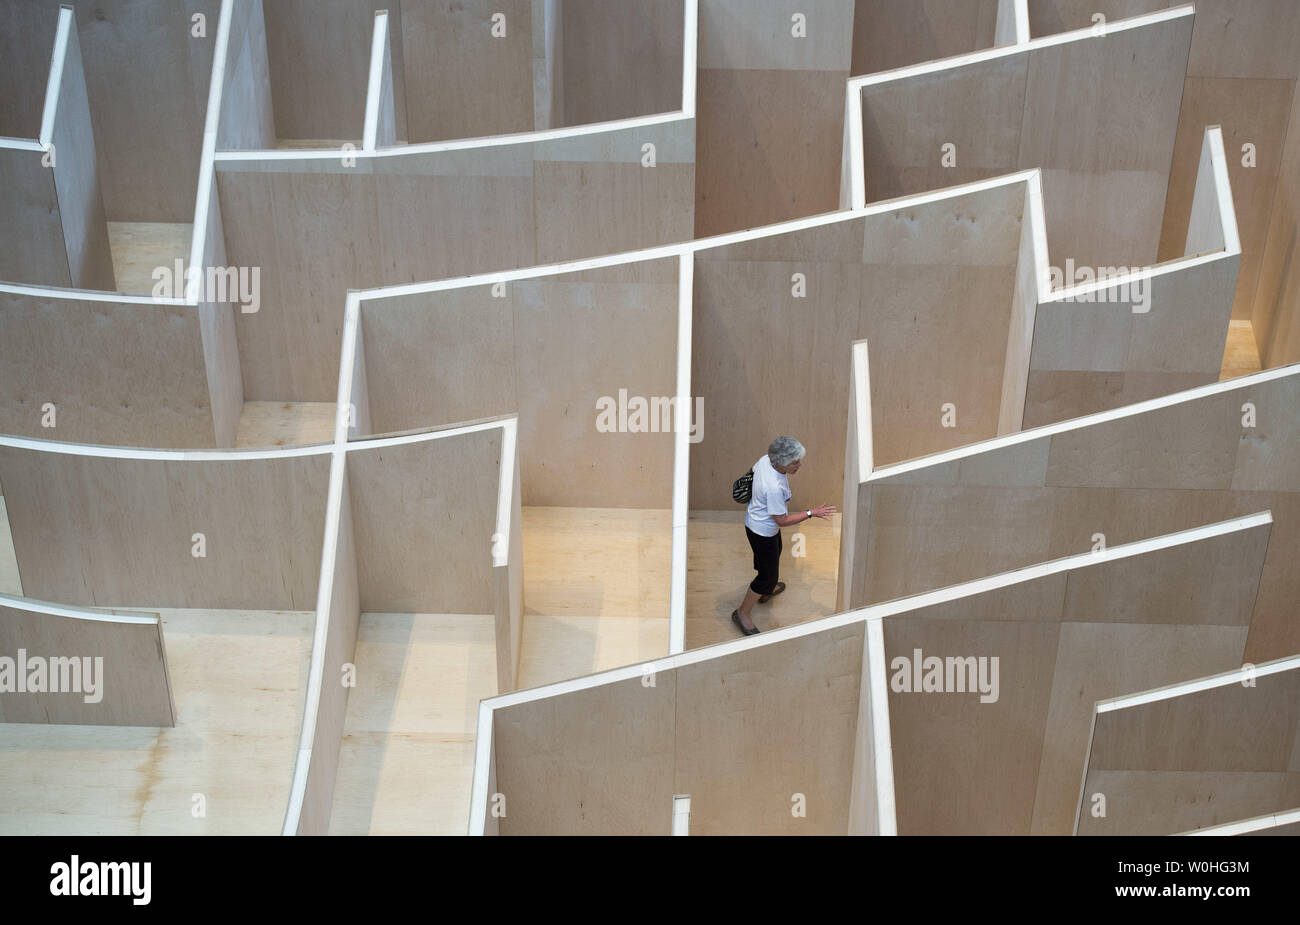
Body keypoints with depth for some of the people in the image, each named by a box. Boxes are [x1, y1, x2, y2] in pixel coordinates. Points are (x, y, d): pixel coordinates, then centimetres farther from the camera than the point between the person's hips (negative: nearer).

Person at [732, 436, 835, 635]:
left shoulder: (765, 459, -17)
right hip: (762, 532, -9)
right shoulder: (775, 488, -41)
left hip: (754, 518, 9)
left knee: (775, 553, 34)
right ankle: (742, 613, 27)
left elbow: (753, 472, 7)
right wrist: (811, 513, -22)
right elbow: (782, 520, -29)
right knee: (768, 575, 8)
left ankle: (767, 590, 60)